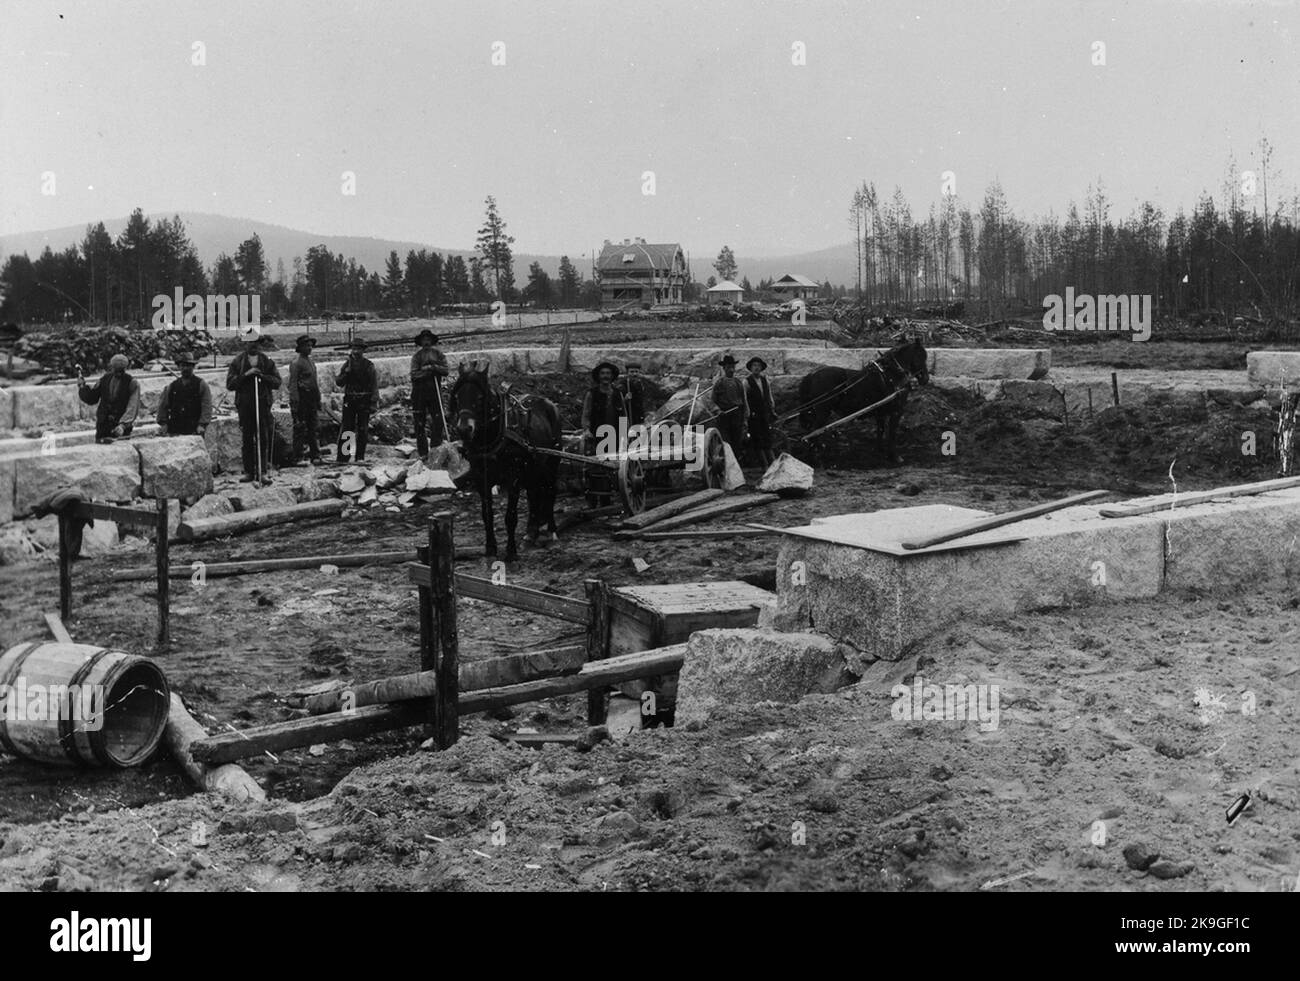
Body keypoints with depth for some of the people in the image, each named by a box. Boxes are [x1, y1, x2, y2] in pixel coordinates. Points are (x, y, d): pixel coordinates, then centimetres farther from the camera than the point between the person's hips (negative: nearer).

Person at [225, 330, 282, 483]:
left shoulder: (267, 361, 9)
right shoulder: (238, 362, 5)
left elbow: (277, 382, 4)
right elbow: (230, 384, -2)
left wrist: (262, 376, -11)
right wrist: (245, 375, -13)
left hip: (263, 405, 0)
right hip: (244, 406, 0)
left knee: (264, 439, -3)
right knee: (247, 440, 3)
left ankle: (263, 472, 1)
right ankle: (249, 472, 9)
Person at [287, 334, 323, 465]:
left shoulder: (311, 362, 16)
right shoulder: (296, 363, -9)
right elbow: (293, 385, -13)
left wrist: (318, 402, 19)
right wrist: (294, 404, -19)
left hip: (312, 399, 8)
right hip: (301, 399, -8)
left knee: (313, 429, 10)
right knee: (300, 429, -4)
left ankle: (315, 456, 14)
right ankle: (298, 458, 0)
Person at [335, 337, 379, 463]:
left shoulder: (368, 365, 2)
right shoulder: (347, 364, 10)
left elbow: (374, 384, -1)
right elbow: (339, 383, 6)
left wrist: (374, 402, -8)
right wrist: (346, 372, -9)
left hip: (364, 401, -2)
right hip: (349, 400, 2)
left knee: (362, 429, 1)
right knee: (346, 428, -4)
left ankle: (360, 456, 6)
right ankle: (342, 456, -5)